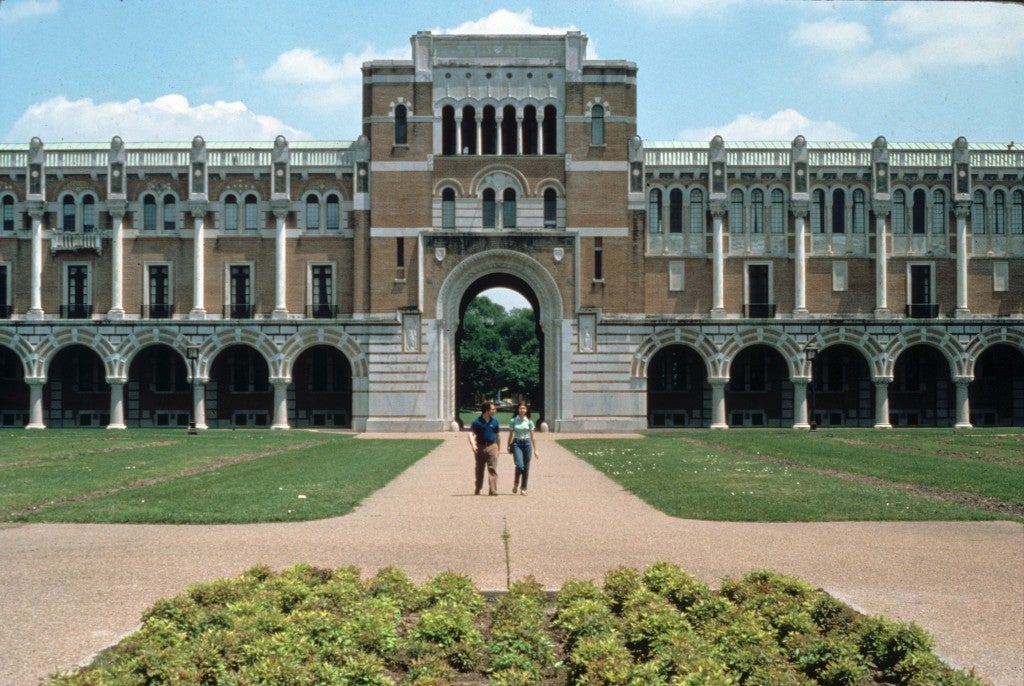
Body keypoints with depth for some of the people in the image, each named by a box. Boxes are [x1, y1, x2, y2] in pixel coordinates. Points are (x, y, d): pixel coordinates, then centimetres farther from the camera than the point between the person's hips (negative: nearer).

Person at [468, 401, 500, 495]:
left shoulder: (494, 422, 6)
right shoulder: (477, 422, -4)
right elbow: (471, 434, -12)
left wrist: (498, 448, 17)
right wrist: (473, 445, -28)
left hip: (492, 447, 1)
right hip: (480, 447, -1)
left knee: (492, 469, -9)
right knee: (479, 469, 12)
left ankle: (493, 490, -13)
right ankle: (478, 489, 28)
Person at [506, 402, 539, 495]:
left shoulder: (529, 421, 5)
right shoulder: (513, 421, 3)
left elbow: (532, 436, 7)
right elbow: (510, 435, 9)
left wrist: (535, 450, 6)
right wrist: (509, 446, 4)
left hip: (527, 443, 2)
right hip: (516, 443, -2)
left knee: (526, 467, 2)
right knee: (519, 465, -19)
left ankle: (523, 488, 12)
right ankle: (516, 483, 4)